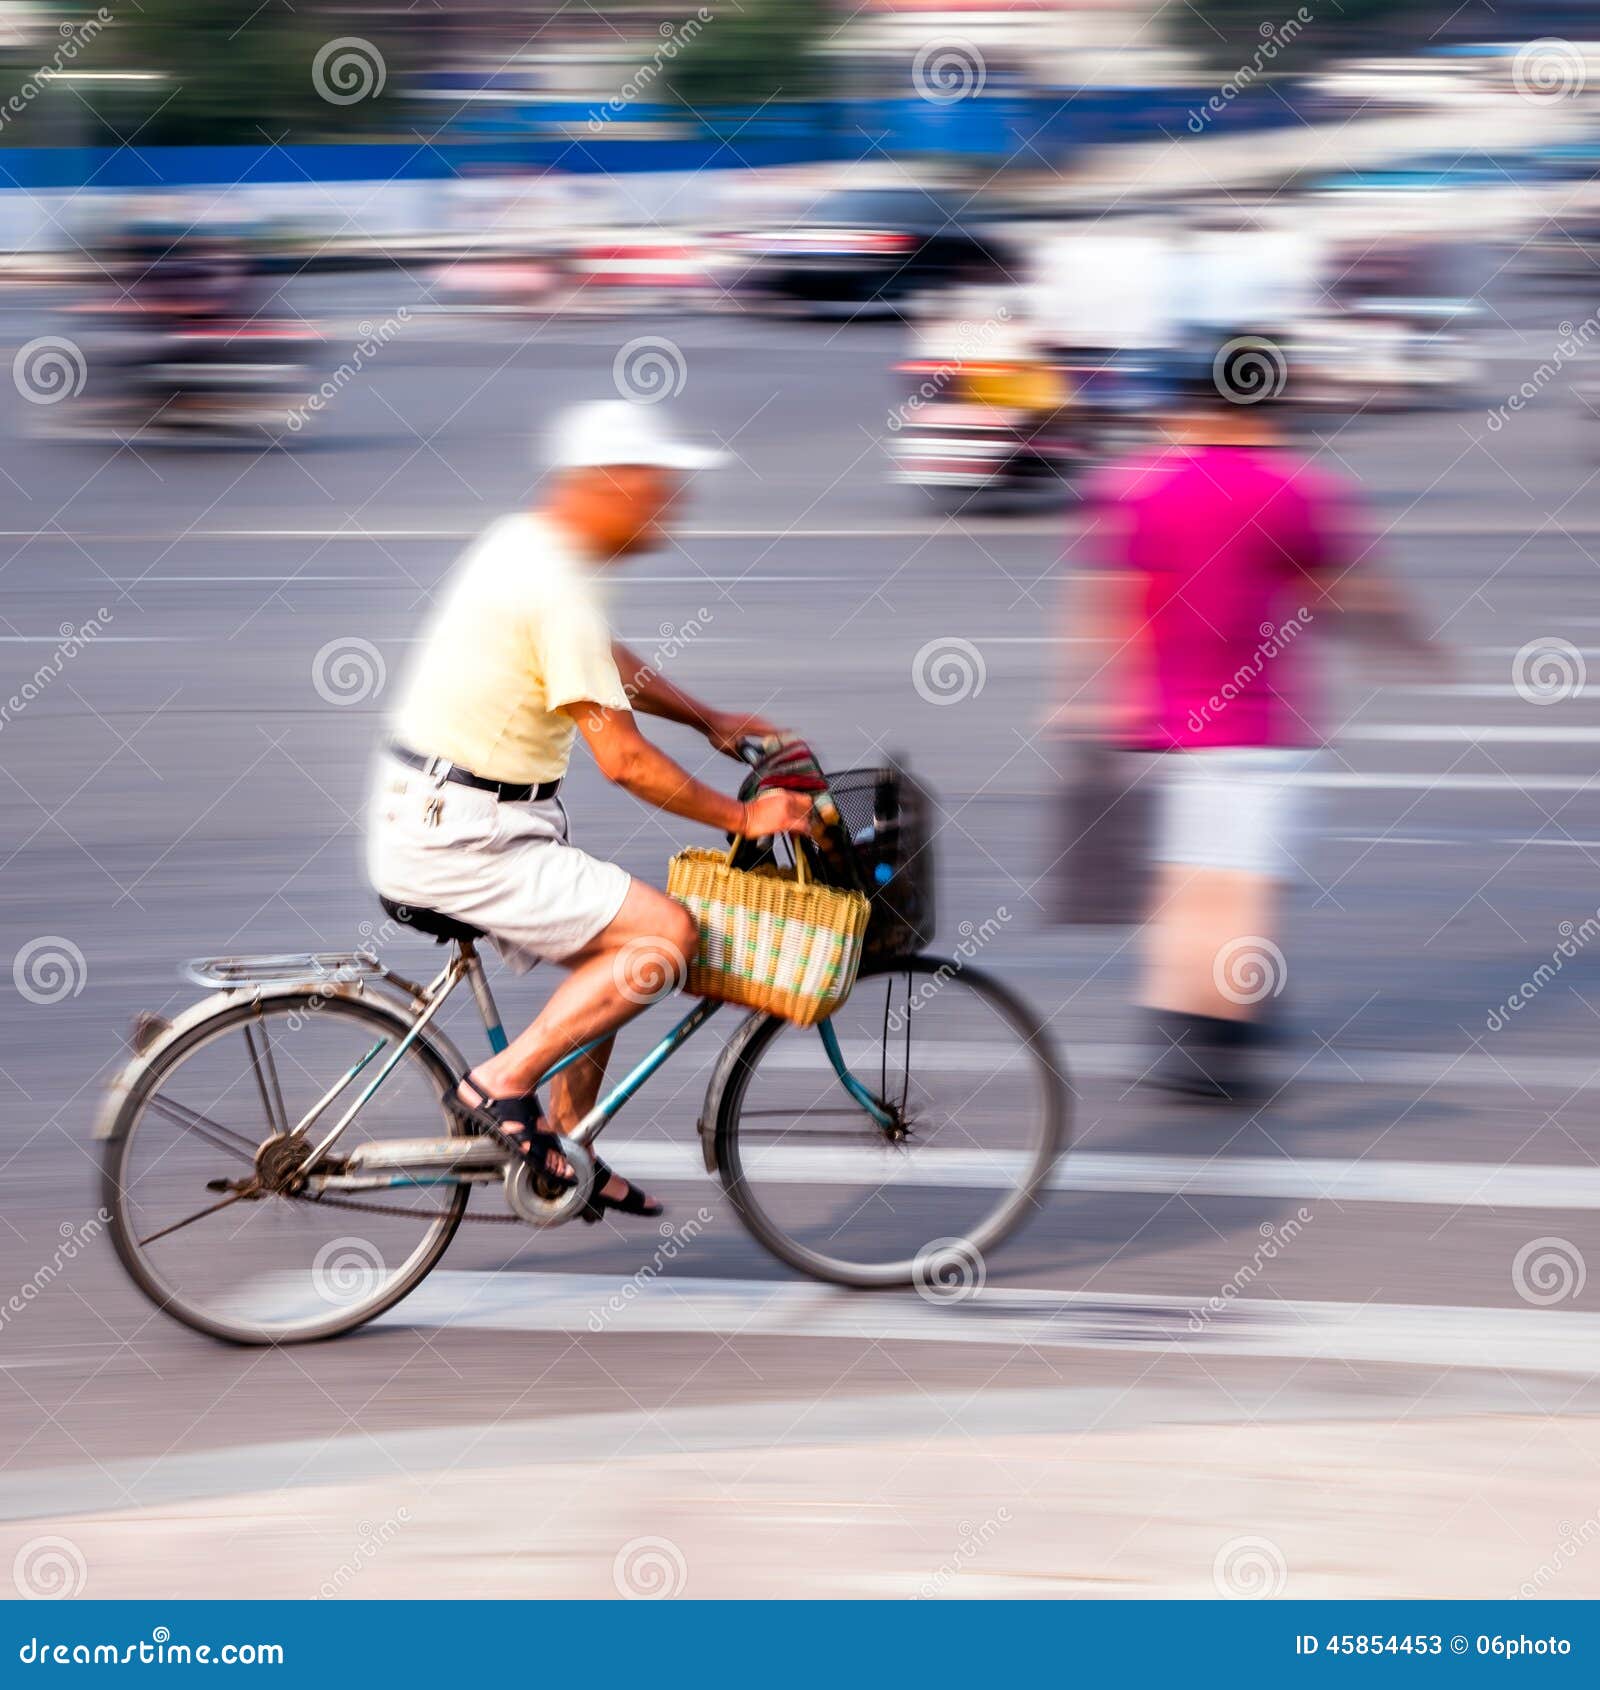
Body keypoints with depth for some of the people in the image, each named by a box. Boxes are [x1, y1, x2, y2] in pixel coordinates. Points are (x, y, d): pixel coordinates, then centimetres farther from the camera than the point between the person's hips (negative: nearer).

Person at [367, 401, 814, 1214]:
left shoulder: (522, 541, 10)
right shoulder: (557, 587, -22)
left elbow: (605, 661, 29)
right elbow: (624, 760, -20)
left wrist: (709, 719, 29)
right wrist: (742, 817, -10)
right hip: (458, 838, -10)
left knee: (610, 953, 21)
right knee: (664, 934, -15)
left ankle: (565, 1154, 26)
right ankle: (503, 1085, -12)